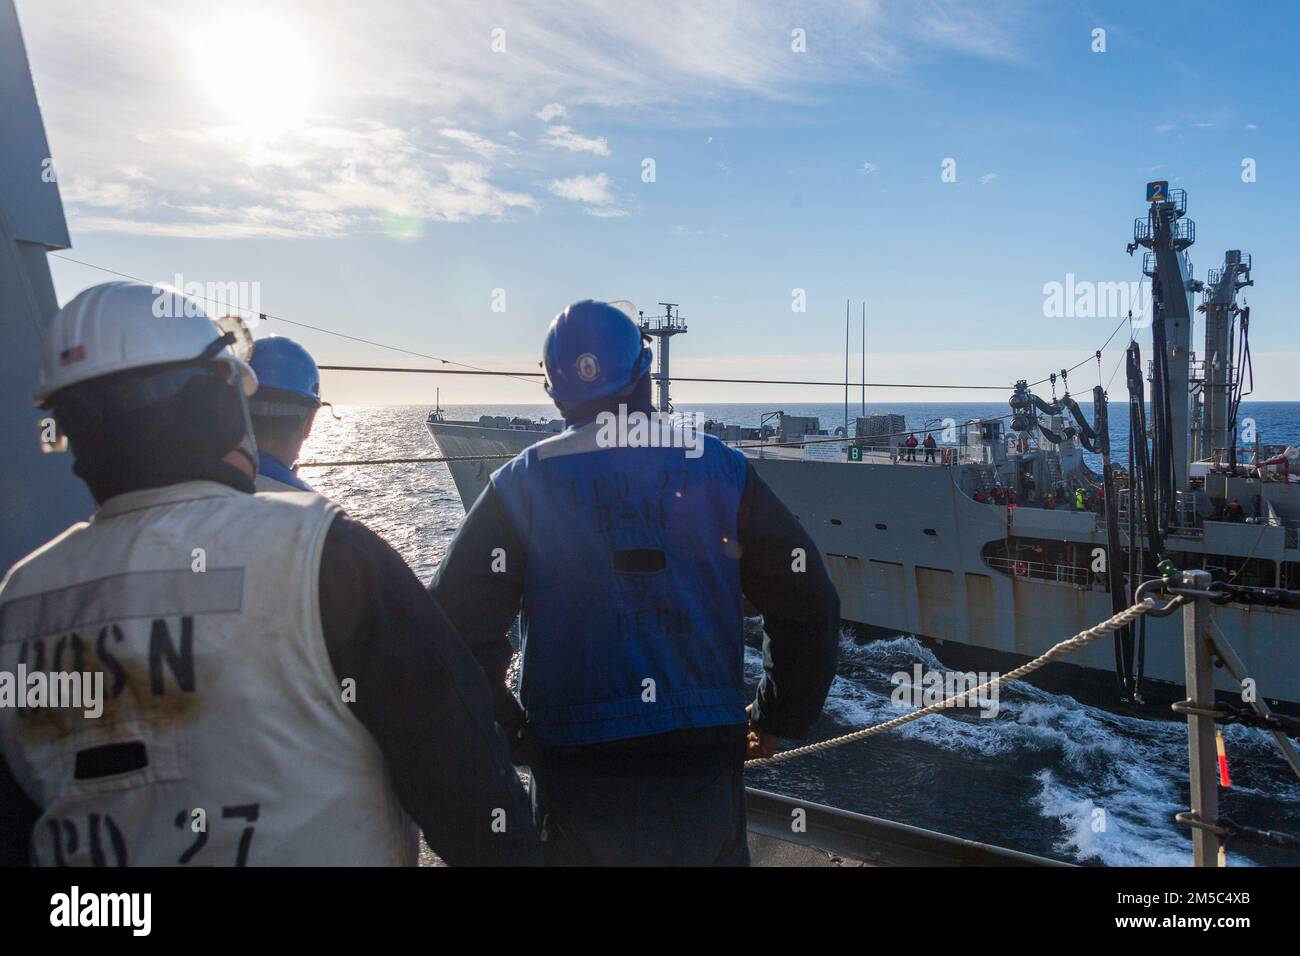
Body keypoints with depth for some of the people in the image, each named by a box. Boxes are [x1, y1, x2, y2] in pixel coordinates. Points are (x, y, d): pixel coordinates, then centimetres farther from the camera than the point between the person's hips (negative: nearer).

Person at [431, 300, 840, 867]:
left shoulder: (522, 484, -5)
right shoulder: (719, 469, -2)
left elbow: (461, 619, -10)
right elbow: (808, 604, -2)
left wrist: (508, 730, 4)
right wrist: (777, 719, 10)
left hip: (574, 772, -1)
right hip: (707, 769, 1)